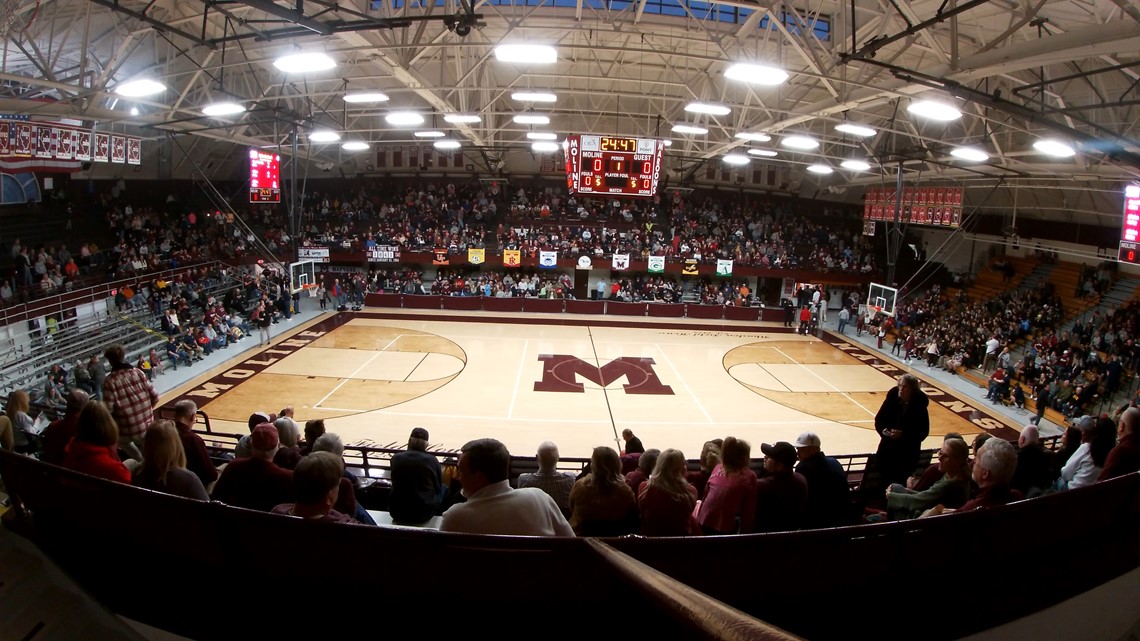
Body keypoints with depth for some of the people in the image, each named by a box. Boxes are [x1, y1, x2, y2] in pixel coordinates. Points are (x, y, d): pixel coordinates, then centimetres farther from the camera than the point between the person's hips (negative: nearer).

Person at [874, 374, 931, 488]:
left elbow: (923, 432, -12)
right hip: (888, 443, 3)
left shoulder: (919, 403, -14)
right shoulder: (893, 395, -7)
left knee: (901, 480, -2)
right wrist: (883, 430, -18)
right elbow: (879, 419, 2)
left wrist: (903, 434, -23)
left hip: (908, 448, -3)